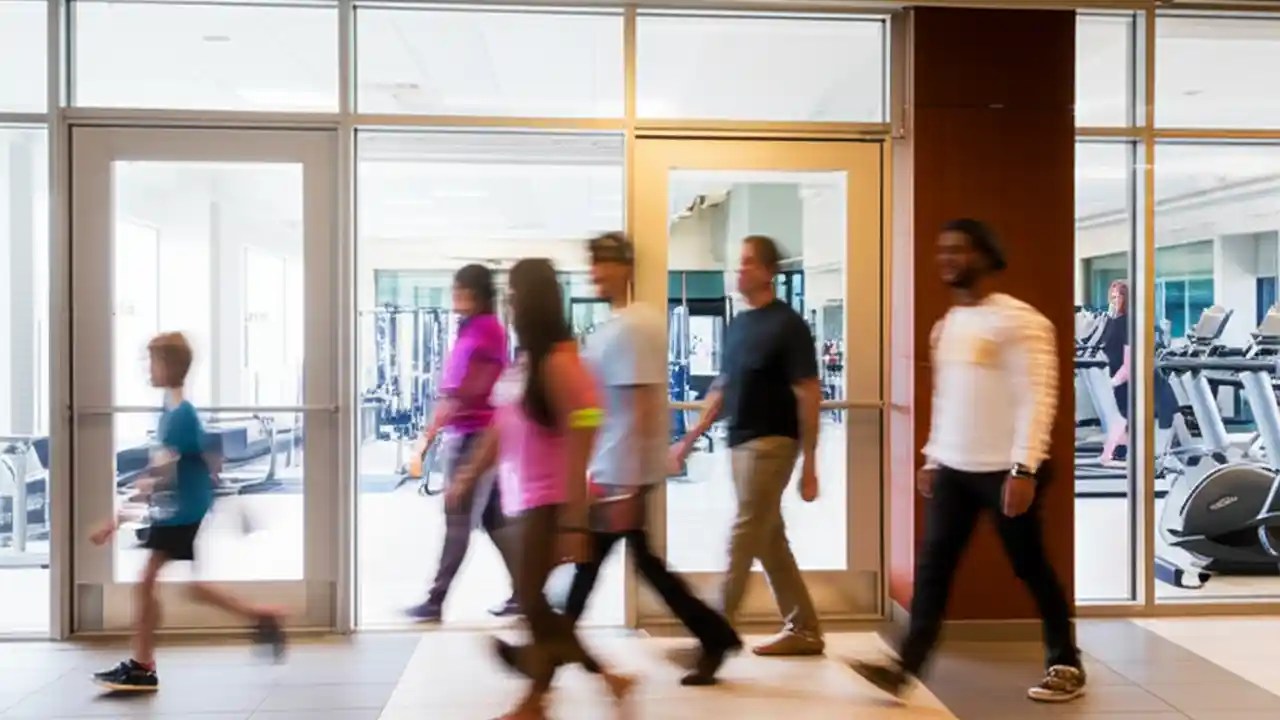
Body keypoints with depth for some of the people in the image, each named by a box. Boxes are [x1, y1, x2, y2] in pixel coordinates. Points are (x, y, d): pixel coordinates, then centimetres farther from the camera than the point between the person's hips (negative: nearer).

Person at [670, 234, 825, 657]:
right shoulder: (738, 324, 13)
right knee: (770, 542, 12)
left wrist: (809, 465, -14)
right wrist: (690, 440, 14)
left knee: (743, 539, -4)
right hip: (740, 444, 8)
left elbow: (808, 396, -11)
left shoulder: (788, 325, -10)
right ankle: (803, 630, 24)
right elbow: (722, 389, 18)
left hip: (770, 444, -8)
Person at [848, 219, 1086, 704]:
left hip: (1004, 470, -7)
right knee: (931, 567, 0)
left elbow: (1037, 398, -17)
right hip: (952, 468, 7)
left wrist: (1024, 469, -22)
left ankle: (1067, 667, 25)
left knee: (1031, 568, 7)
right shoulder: (945, 326, 13)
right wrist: (931, 458, 16)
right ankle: (906, 668, 1)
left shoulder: (1018, 320, -11)